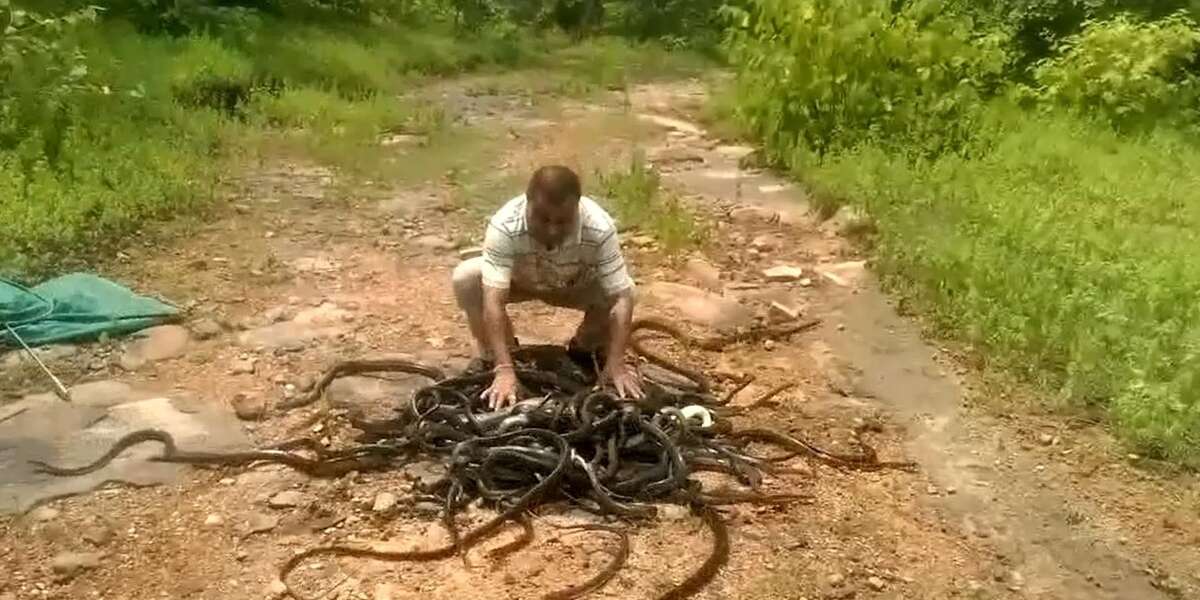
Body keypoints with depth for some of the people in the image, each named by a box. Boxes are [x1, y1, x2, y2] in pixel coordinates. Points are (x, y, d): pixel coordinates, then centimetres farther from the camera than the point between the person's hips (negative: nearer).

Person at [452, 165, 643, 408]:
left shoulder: (600, 228, -36)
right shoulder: (504, 226, -38)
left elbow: (622, 297, -33)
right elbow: (494, 300, -42)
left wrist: (616, 365, -40)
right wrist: (504, 370, -49)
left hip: (577, 286, 1)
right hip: (520, 281, 0)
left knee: (625, 290, -28)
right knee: (466, 278, -29)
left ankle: (586, 350, 3)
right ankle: (492, 357, -3)